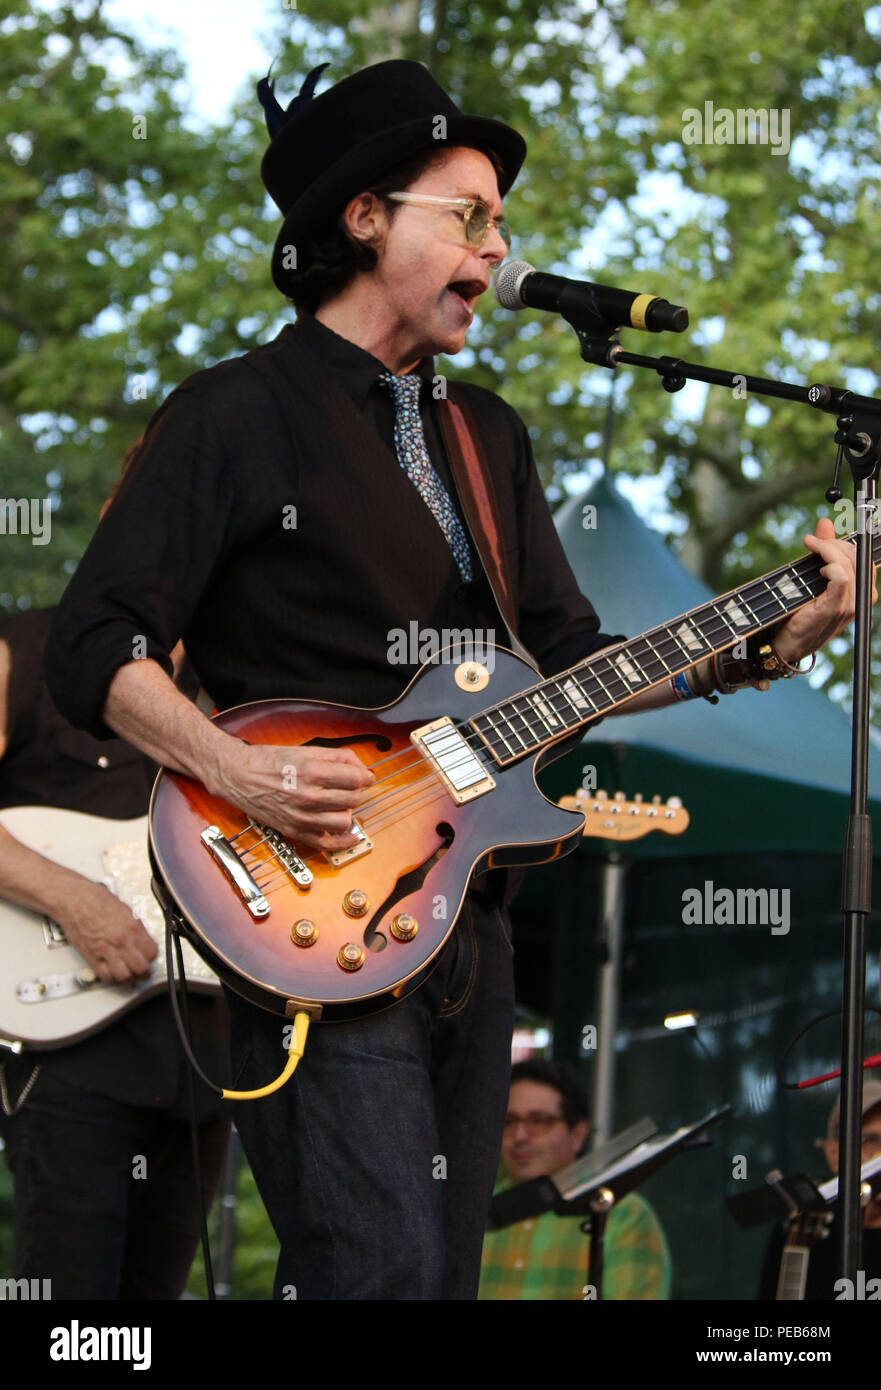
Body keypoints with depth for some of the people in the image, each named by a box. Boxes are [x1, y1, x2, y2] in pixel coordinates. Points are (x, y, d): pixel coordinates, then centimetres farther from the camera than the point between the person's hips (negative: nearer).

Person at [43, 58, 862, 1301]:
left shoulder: (491, 437, 19)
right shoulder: (236, 417, -3)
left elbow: (565, 659, 17)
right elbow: (95, 647, -8)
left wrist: (772, 640, 5)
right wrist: (237, 773, -23)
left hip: (466, 925, 8)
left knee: (447, 1271, 9)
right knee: (384, 1272, -20)